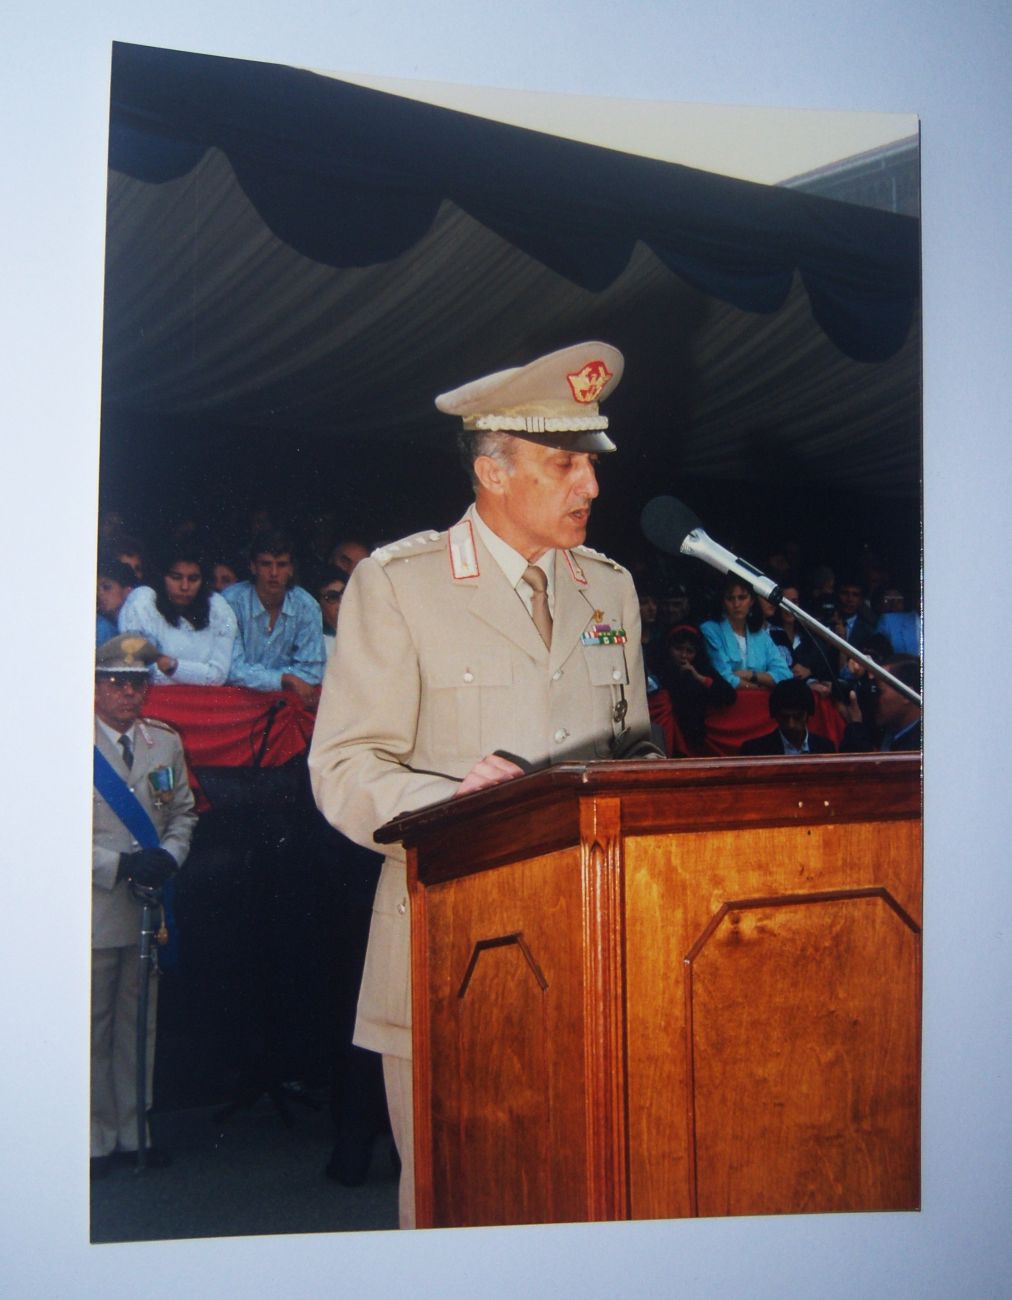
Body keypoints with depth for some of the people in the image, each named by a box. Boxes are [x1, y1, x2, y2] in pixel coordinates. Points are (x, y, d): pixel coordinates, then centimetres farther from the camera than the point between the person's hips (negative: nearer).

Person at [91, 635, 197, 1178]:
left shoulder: (166, 742, 12)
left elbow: (183, 812, 17)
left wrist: (168, 855, -4)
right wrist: (120, 866, -17)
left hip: (149, 908, 5)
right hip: (95, 910, -5)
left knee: (139, 1026, 12)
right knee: (93, 1027, 2)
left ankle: (134, 1133, 22)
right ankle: (98, 1139, 13)